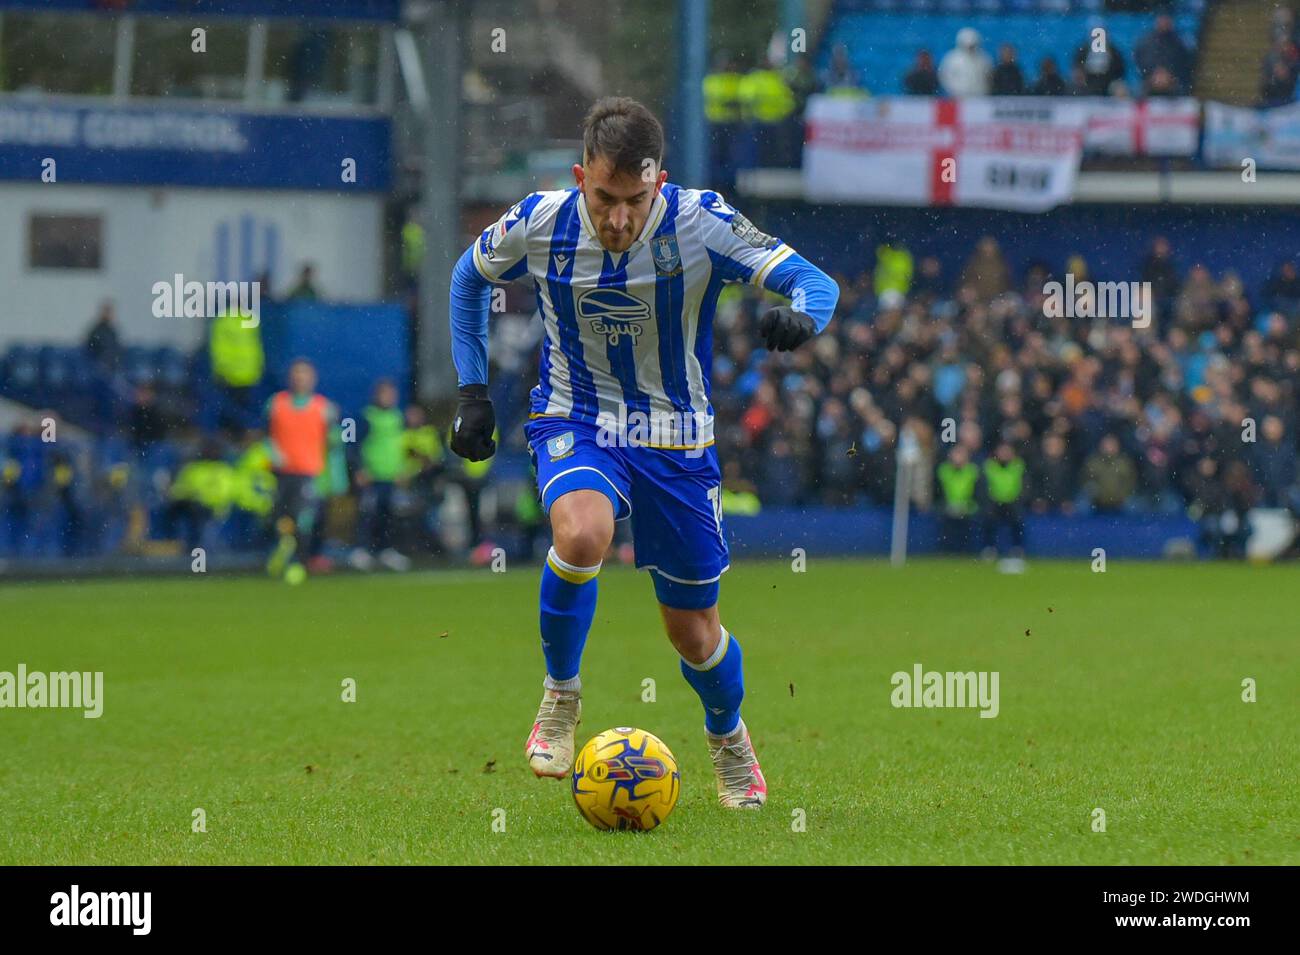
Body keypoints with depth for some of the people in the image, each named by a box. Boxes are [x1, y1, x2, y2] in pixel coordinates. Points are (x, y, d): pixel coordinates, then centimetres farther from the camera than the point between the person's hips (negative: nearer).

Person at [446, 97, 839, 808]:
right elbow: (469, 278, 7)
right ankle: (561, 695, -9)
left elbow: (813, 281, -22)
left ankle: (728, 739, 41)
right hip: (575, 422, 0)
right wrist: (472, 393, 3)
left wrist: (800, 316, -46)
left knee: (694, 633, 7)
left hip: (676, 437, 0)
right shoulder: (538, 224, -14)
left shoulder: (700, 222, -19)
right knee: (581, 534, -34)